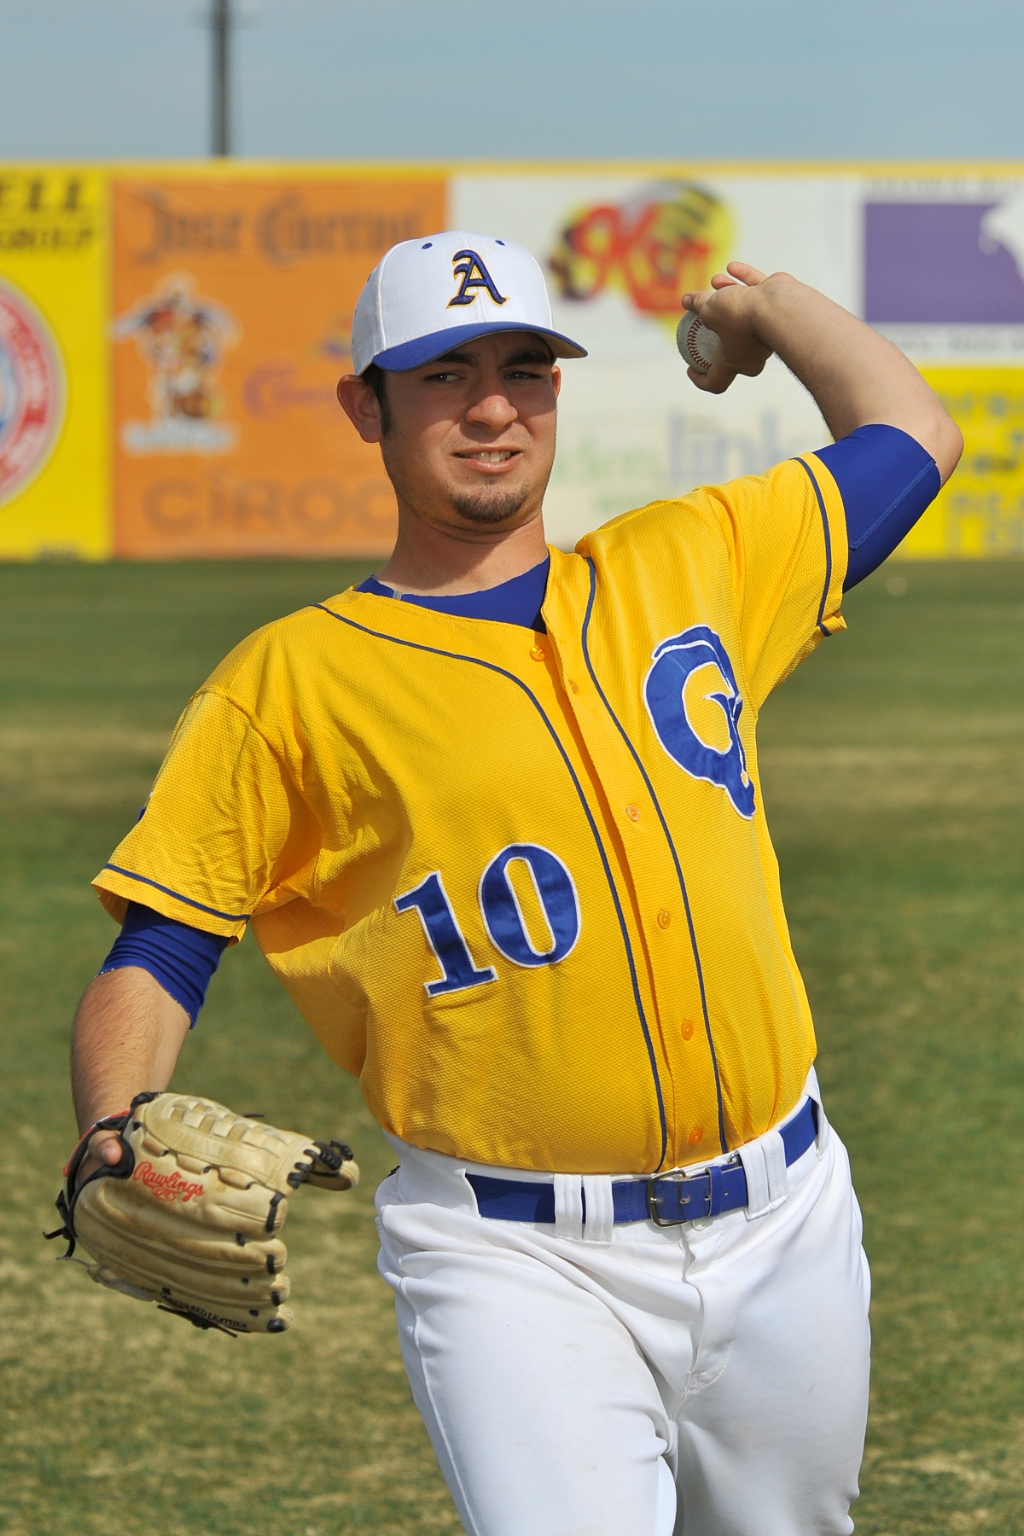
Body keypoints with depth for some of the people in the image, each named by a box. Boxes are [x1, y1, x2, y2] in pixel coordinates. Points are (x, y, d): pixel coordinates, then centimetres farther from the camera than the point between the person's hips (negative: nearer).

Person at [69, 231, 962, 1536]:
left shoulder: (691, 565, 10)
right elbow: (153, 956, -3)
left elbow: (913, 437, 25)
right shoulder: (289, 682, 0)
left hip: (782, 1231, 4)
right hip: (514, 1260, -4)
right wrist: (113, 1147, -20)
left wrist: (767, 304, 33)